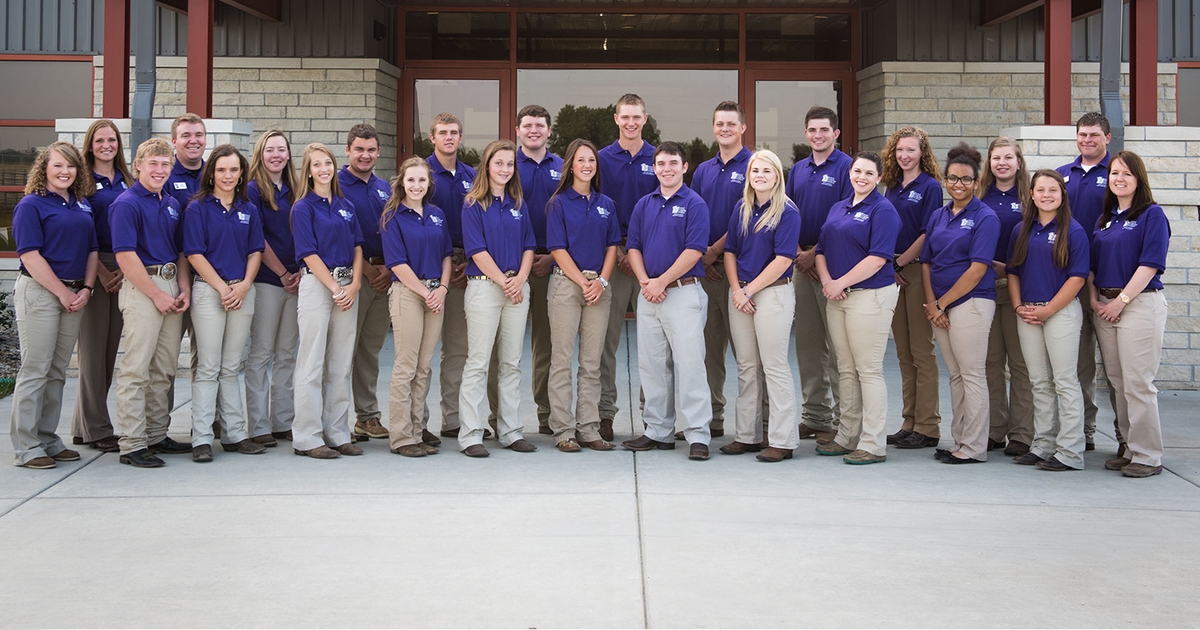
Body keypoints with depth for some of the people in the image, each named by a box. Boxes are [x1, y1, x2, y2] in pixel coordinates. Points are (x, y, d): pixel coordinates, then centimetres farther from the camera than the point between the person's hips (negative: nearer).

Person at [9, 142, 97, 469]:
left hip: (74, 294, 6)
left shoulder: (83, 205, 14)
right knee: (35, 370, -4)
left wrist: (86, 289, 2)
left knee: (57, 372, 10)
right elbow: (30, 256, -11)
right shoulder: (31, 205, -5)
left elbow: (91, 250, 16)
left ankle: (48, 440, 18)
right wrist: (63, 292, -13)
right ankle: (26, 446, 2)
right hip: (39, 292, -6)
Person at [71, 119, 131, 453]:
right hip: (92, 268, -5)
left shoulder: (127, 182, 15)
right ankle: (97, 430, 0)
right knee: (93, 348, -5)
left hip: (124, 270, 5)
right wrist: (100, 270, -12)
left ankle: (83, 426, 17)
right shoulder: (82, 181, 0)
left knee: (111, 348, 7)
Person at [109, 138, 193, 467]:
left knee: (165, 369, 11)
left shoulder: (173, 204, 16)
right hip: (141, 288, -8)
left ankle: (157, 435, 20)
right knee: (136, 369, -7)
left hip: (172, 287, 8)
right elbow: (125, 255, -14)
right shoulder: (127, 203, -7)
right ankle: (132, 445, -4)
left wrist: (184, 289, 5)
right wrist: (157, 295, -14)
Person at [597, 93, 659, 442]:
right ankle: (605, 411, 6)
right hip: (612, 254, -1)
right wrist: (617, 252, -9)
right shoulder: (603, 158, 5)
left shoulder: (658, 159, 7)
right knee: (607, 336, 1)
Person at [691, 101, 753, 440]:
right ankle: (710, 419, 16)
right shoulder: (703, 170, 16)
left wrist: (714, 250, -11)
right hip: (706, 268, 6)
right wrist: (700, 256, 0)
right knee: (708, 346, 9)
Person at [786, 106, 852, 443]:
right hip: (803, 263, 7)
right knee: (806, 343, 10)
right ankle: (814, 414, 18)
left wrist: (816, 254, -12)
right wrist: (798, 253, -1)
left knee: (837, 345, -5)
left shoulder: (846, 167, -6)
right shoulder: (798, 170, 14)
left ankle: (841, 420, 1)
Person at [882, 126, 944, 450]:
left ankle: (927, 427, 0)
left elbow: (927, 235, -12)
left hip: (918, 272, -7)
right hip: (894, 273, 7)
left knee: (921, 350, -4)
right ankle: (910, 422, 15)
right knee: (903, 352, 9)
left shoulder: (930, 186, -5)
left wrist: (899, 262, -11)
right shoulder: (892, 188, 14)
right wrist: (890, 268, 1)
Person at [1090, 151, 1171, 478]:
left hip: (1140, 303, -7)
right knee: (1117, 383, 9)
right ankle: (1130, 448, 18)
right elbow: (1092, 264, 19)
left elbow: (1150, 264, -12)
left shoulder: (1152, 215, -4)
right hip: (1105, 306, 7)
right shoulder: (1105, 218, 16)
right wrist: (1094, 299, 4)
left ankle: (1148, 456, -1)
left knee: (1137, 383, -8)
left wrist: (1121, 300, -14)